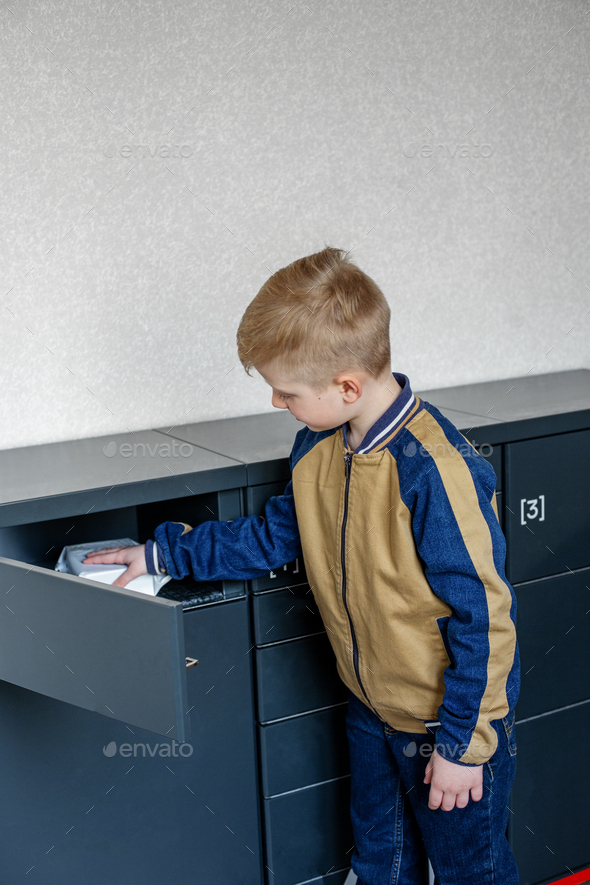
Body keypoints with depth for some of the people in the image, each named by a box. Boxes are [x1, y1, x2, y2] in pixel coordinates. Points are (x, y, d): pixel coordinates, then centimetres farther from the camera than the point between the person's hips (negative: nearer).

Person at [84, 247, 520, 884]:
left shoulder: (433, 471, -30)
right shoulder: (318, 447, -5)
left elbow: (484, 618, -25)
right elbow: (274, 537, 12)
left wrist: (462, 742, -19)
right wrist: (164, 554, 11)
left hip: (448, 721, -7)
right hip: (371, 709, 7)